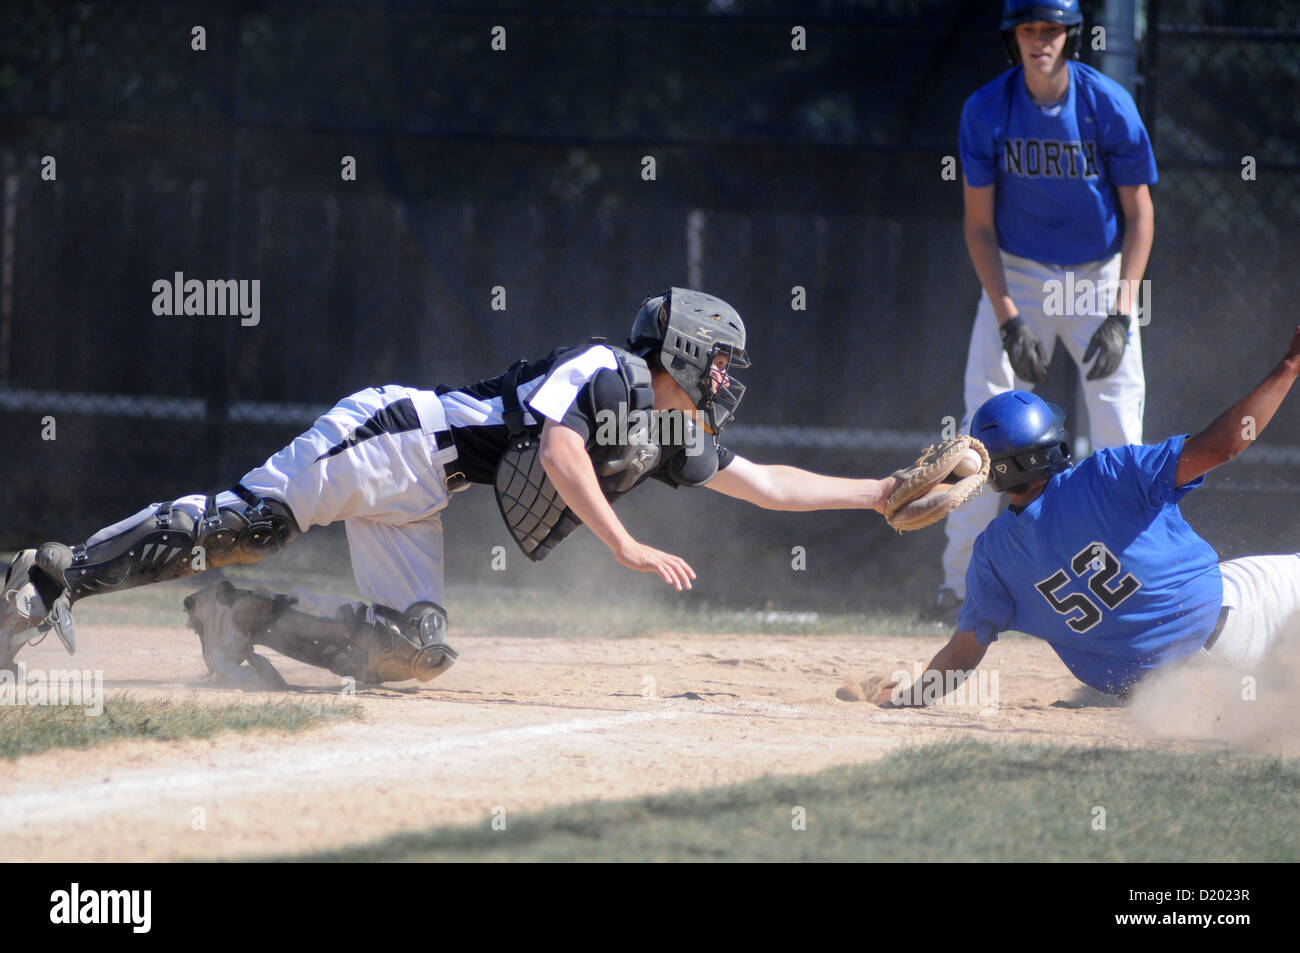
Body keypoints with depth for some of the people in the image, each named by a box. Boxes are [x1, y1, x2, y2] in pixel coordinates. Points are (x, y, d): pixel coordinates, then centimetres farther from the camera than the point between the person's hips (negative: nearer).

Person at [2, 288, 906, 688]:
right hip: (393, 439, -9)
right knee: (252, 520, -24)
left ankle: (238, 619, 0)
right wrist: (628, 547, -27)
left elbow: (764, 483, 24)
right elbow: (560, 449, -26)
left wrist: (876, 493, 22)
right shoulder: (602, 368, -11)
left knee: (415, 650, -5)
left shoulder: (673, 437, 17)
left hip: (416, 502, 9)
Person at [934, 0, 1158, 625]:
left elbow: (1138, 213, -7)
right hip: (1017, 277, 1)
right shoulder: (985, 111, -11)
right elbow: (979, 224, -6)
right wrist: (1009, 319, -15)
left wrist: (1121, 314, -16)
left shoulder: (1109, 105, -14)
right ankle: (959, 583, 1)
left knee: (1119, 441, -6)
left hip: (1101, 278, -1)